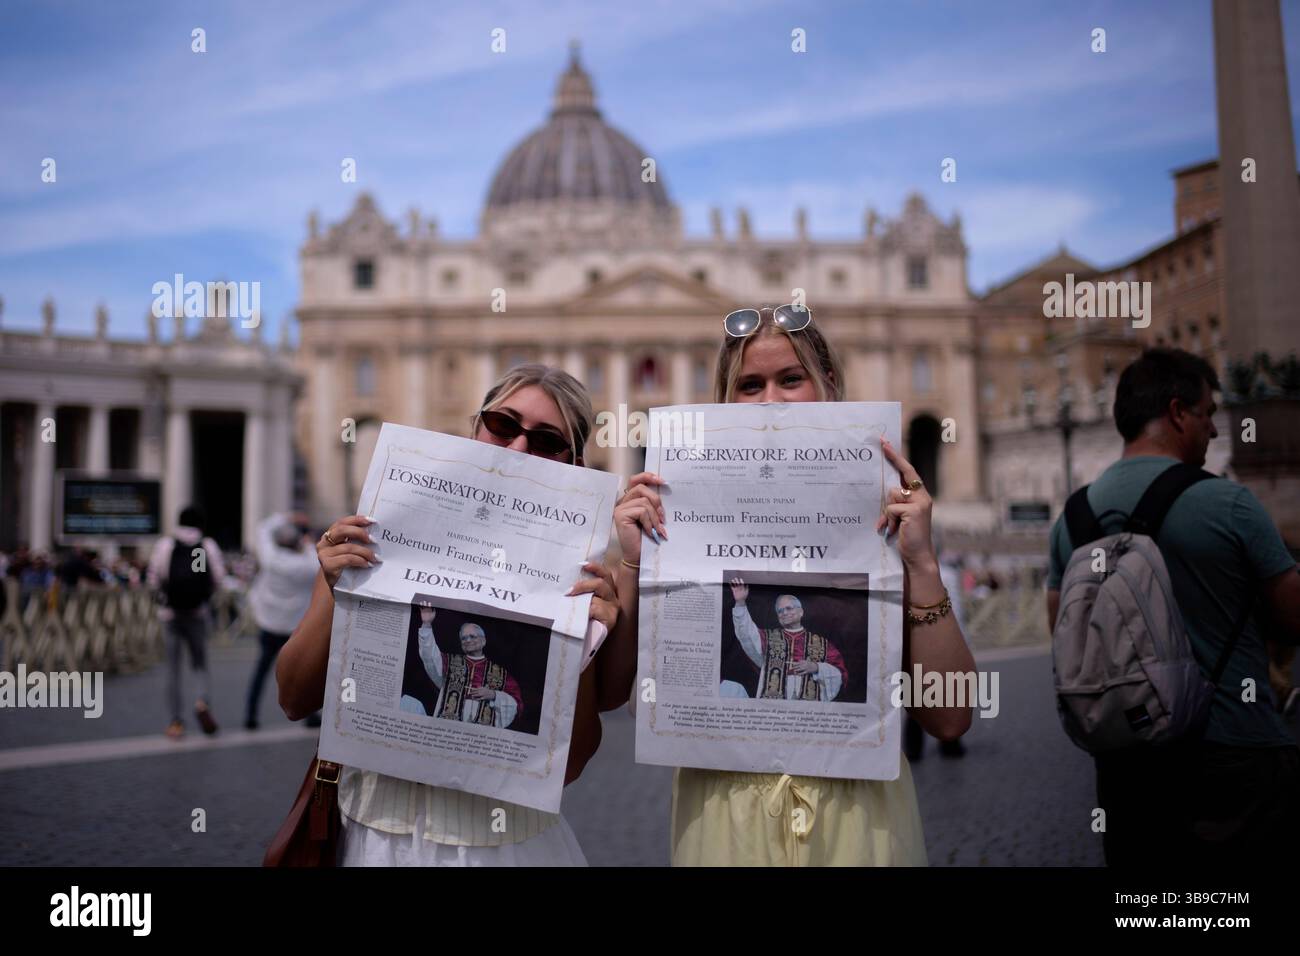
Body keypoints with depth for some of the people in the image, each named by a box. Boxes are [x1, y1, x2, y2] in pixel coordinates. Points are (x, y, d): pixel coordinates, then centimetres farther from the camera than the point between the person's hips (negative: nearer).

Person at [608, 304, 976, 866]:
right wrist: (631, 565, -14)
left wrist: (922, 564, -18)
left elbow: (950, 719, -8)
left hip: (856, 819, 0)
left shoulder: (882, 524, -5)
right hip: (724, 819, 0)